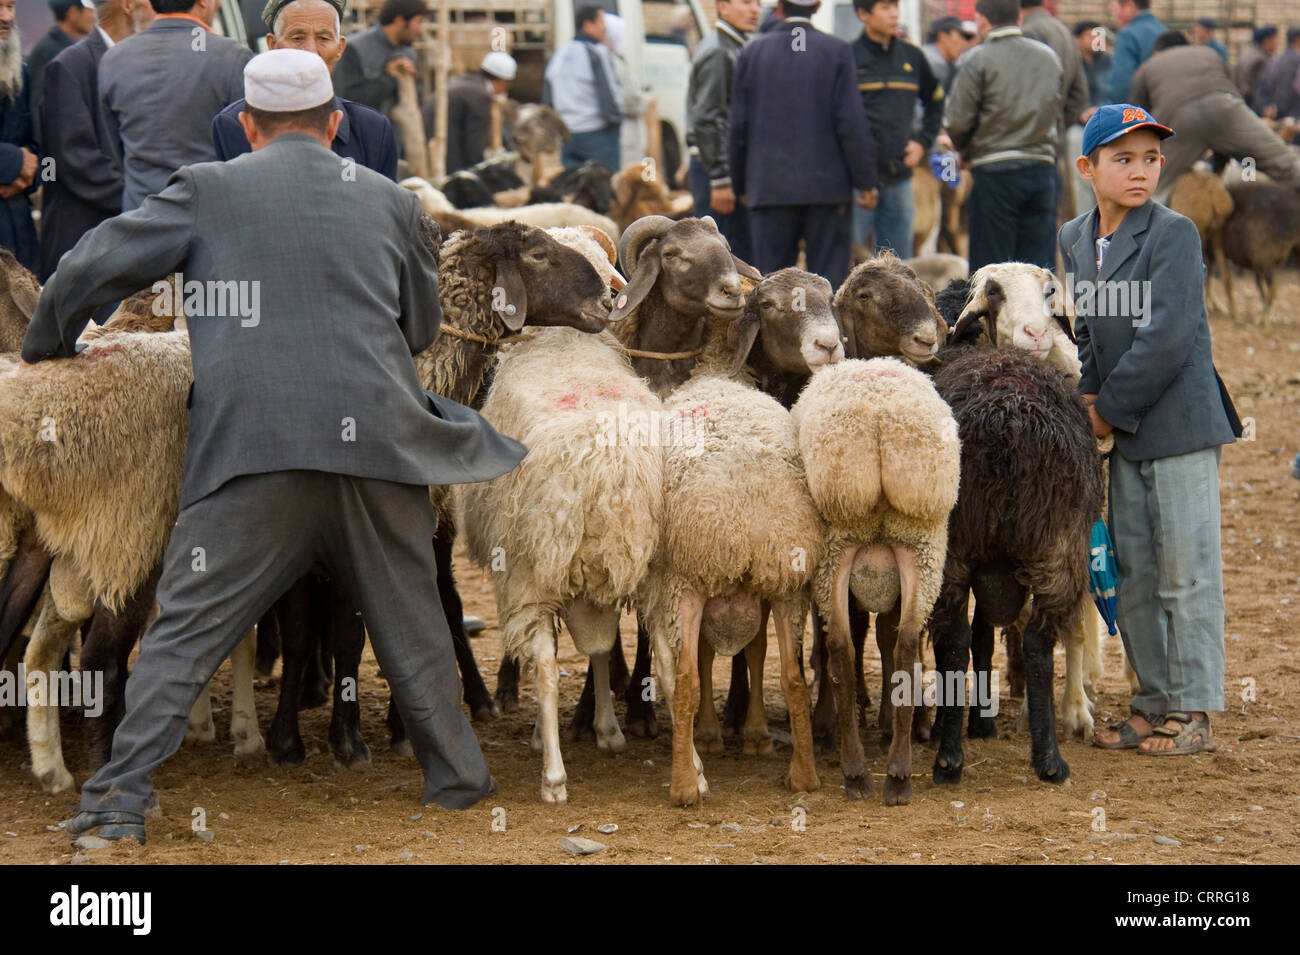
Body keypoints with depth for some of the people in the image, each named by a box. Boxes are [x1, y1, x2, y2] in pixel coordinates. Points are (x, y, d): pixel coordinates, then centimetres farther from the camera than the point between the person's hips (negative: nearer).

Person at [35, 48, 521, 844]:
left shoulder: (209, 189, 9)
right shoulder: (389, 201, 17)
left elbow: (92, 267, 8)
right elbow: (424, 325, 28)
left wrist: (47, 348, 26)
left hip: (253, 450, -2)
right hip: (379, 444, 2)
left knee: (183, 634, 2)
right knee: (415, 635, 16)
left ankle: (119, 800, -6)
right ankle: (461, 792, 22)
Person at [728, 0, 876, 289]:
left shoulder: (752, 53, 4)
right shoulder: (836, 51, -4)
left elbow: (738, 127, 5)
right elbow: (851, 122, -8)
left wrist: (740, 185, 14)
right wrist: (865, 181, -2)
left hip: (769, 186, 2)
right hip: (827, 186, -2)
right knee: (829, 279, 3)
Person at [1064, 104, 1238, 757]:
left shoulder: (1174, 234, -11)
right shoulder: (1073, 240, 9)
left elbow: (1166, 339, -17)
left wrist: (1111, 408, -12)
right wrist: (1090, 395, -1)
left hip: (1179, 423, -7)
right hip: (1124, 432, 7)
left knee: (1186, 573, -2)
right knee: (1133, 573, 11)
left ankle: (1192, 711, 4)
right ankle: (1154, 703, 20)